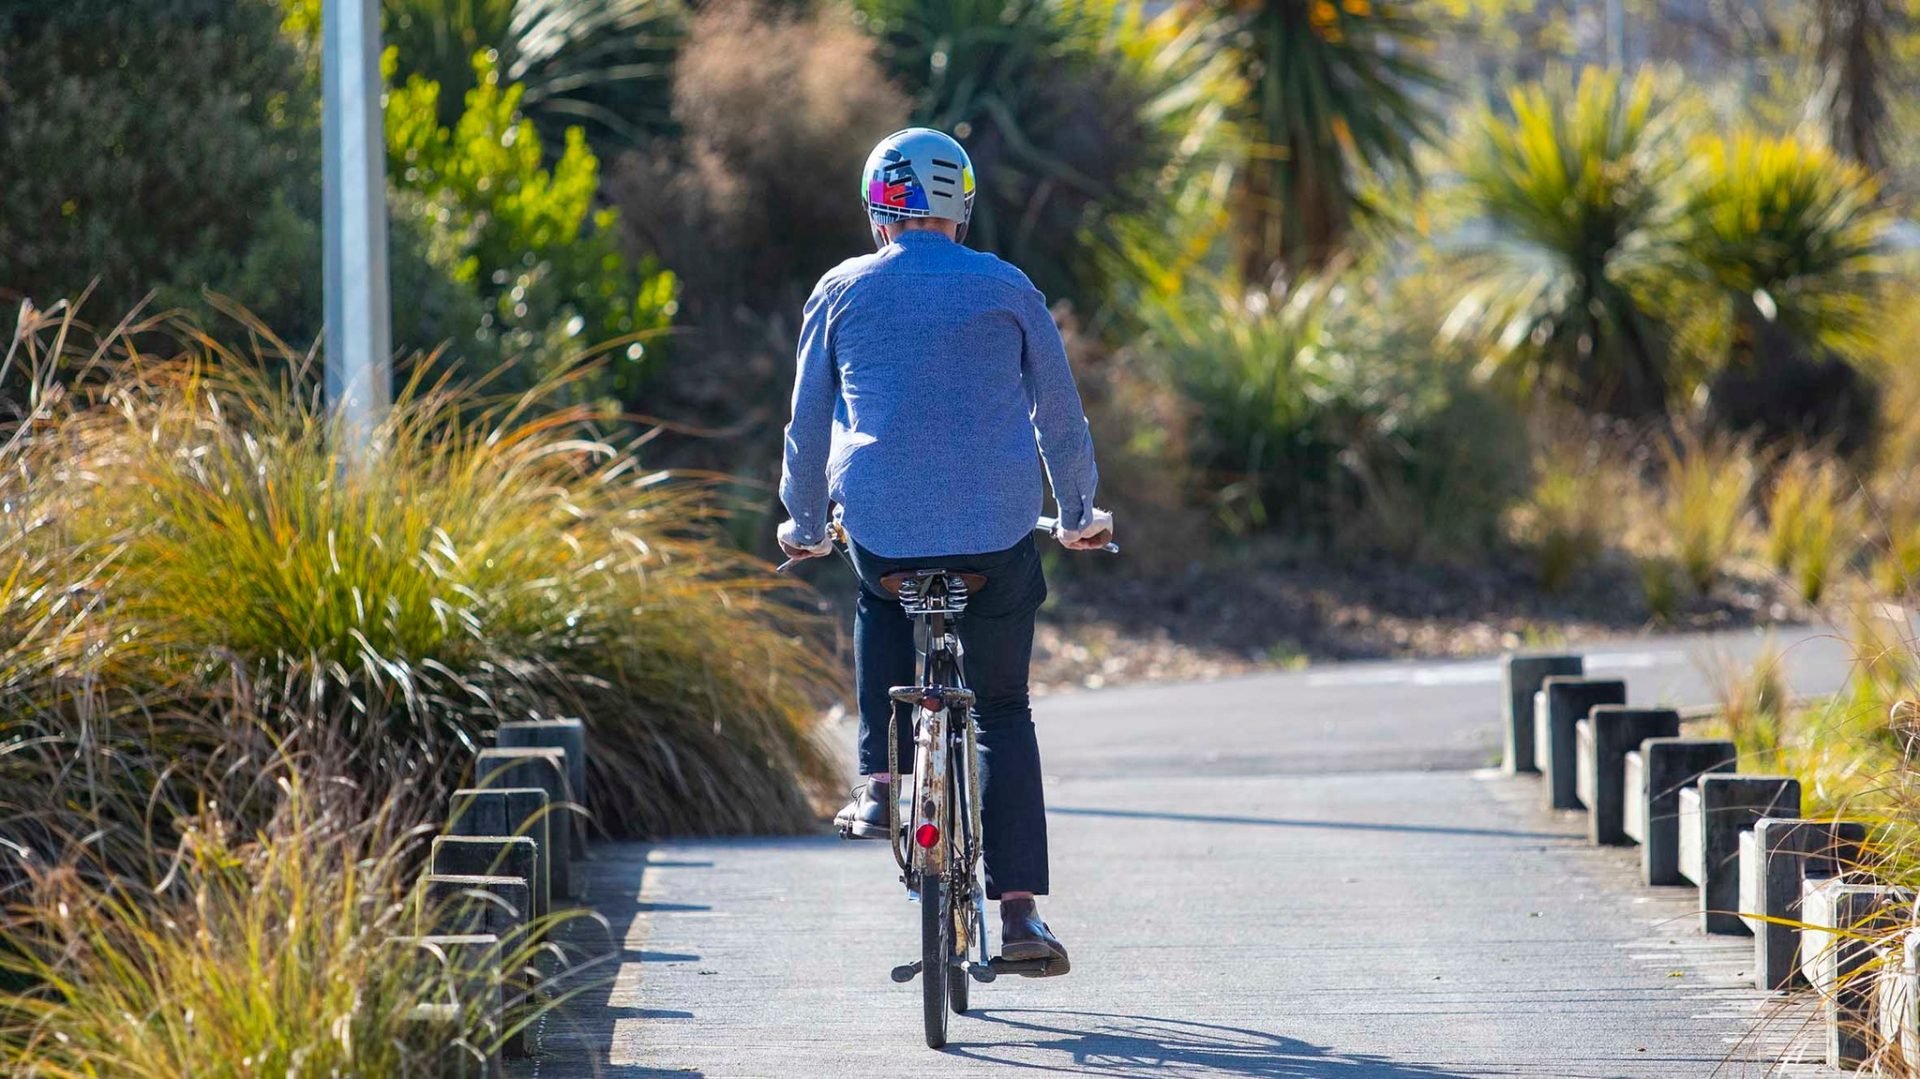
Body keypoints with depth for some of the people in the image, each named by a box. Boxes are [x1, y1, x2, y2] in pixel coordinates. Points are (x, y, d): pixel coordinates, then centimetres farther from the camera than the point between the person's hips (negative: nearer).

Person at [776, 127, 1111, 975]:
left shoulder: (843, 292, 6)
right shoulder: (1006, 290, 6)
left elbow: (808, 420, 14)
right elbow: (1059, 412, 13)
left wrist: (803, 521, 29)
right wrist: (1080, 513, 28)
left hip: (879, 519, 0)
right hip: (997, 527, 0)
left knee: (881, 601, 36)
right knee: (1003, 712, 10)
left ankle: (881, 777, 19)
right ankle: (1018, 908, 0)